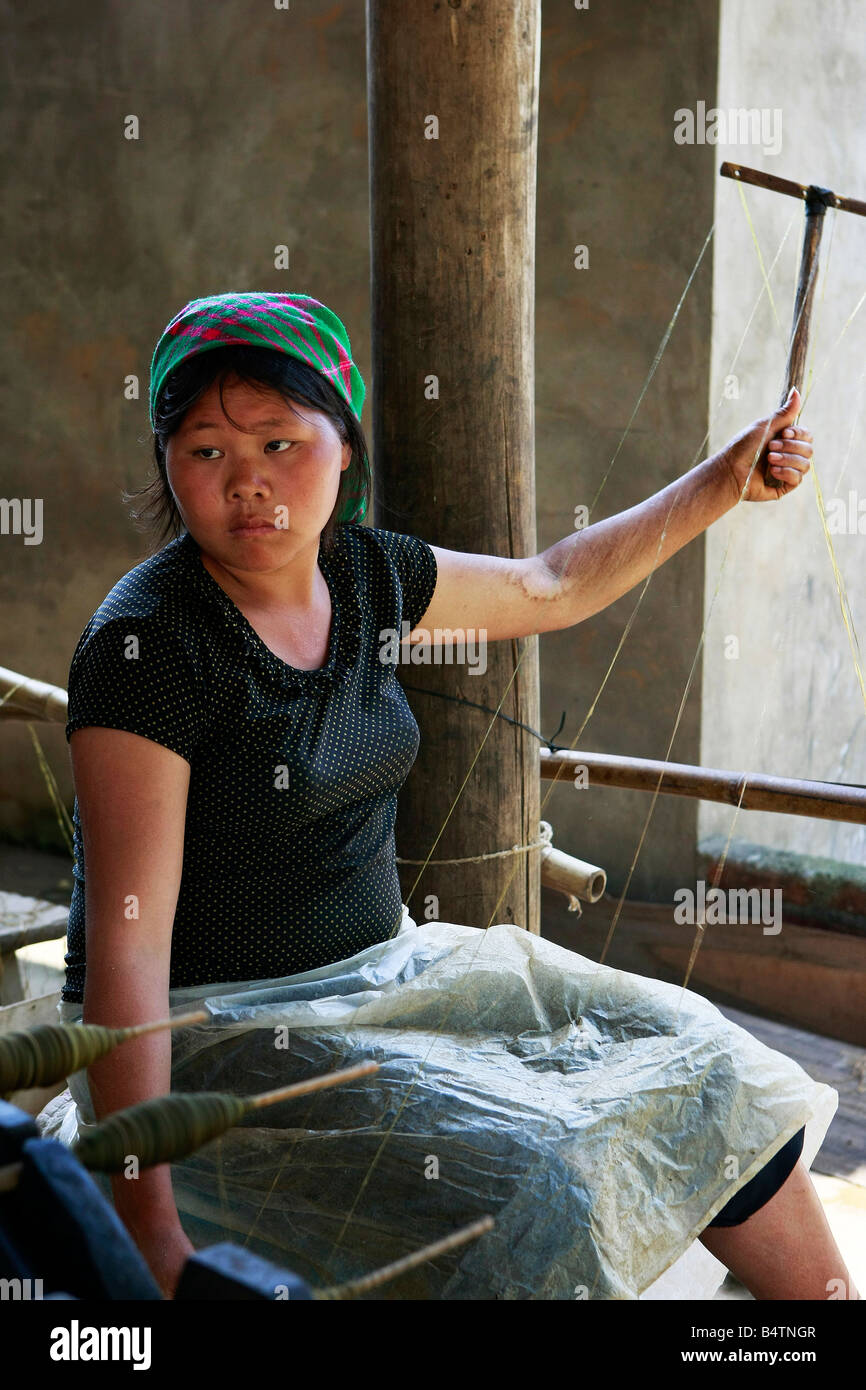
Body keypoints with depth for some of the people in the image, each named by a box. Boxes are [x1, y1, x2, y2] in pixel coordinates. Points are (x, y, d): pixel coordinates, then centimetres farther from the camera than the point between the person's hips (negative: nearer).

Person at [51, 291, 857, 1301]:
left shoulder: (362, 574, 0)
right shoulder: (146, 643, -21)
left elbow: (551, 587, 19)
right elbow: (125, 942, -24)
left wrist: (720, 484, 20)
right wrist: (148, 1225, -27)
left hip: (376, 972, 8)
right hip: (210, 1037, -7)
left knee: (698, 1071, 6)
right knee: (524, 1187, -26)